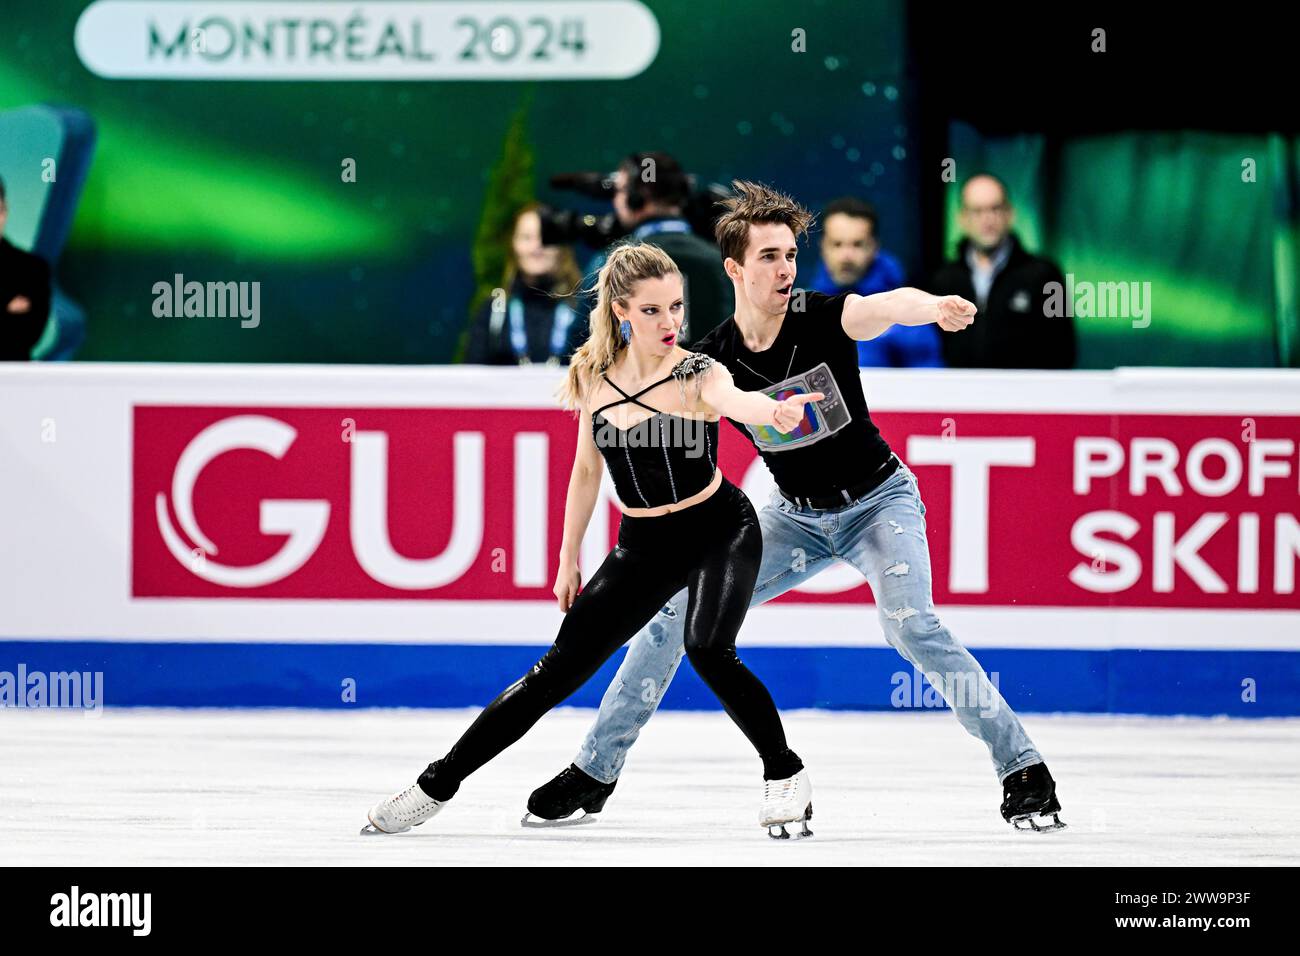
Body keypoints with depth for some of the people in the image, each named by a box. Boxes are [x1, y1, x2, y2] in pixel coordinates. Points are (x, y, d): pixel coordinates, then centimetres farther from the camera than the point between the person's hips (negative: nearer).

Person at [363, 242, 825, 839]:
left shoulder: (697, 376, -20)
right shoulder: (595, 374, -7)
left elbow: (737, 402, -45)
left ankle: (785, 777, -9)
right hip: (643, 545, 4)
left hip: (720, 531, -4)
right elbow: (587, 469, 7)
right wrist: (569, 559, 11)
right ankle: (435, 788, 11)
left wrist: (775, 411, -68)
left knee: (707, 649, -29)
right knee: (557, 672, 1)